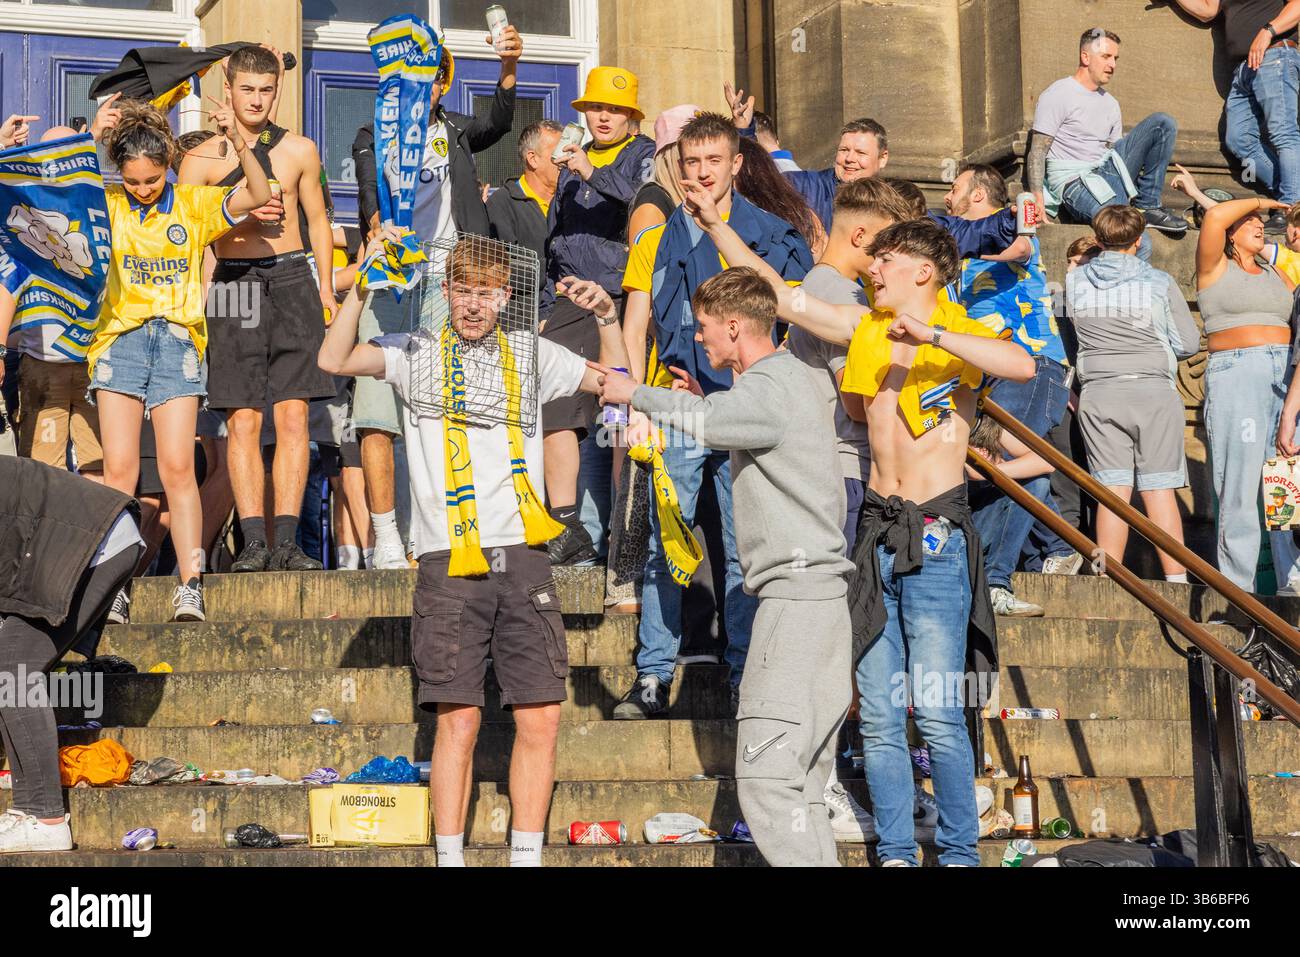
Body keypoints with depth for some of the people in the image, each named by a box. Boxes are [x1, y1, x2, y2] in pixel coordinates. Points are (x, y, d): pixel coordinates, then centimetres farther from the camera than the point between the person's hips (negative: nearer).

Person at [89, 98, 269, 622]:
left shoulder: (195, 204, 6)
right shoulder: (108, 206, 7)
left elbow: (259, 195, -4)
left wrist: (238, 140, -18)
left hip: (177, 339, 0)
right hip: (120, 337, 0)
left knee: (177, 467, -6)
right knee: (119, 468, -7)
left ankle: (190, 585, -5)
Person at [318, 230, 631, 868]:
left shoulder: (529, 354, 16)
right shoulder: (418, 354, 7)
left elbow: (616, 382, 24)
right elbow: (334, 360, -8)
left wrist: (607, 317, 9)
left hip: (523, 558, 3)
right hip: (451, 564, -3)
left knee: (540, 719, 0)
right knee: (458, 721, -3)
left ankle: (526, 857, 10)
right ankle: (450, 860, 5)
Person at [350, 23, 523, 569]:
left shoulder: (454, 132, 19)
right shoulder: (372, 139, 14)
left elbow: (497, 124, 1)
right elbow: (368, 195, -1)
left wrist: (509, 69, -16)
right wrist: (378, 224, -24)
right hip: (390, 283, -1)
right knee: (377, 414, -9)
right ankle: (387, 539, -7)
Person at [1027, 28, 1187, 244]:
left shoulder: (1110, 103, 20)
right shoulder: (1058, 96, -3)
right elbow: (1037, 153, -7)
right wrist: (1038, 201, -19)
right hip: (1075, 180, -8)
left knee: (1163, 123, -5)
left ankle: (1148, 207, -6)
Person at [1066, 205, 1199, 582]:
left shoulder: (1074, 280, 5)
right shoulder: (1160, 282, -1)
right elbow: (1190, 343, 3)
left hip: (1098, 393, 2)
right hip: (1153, 391, -2)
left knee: (1112, 489, 2)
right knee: (1159, 488, 0)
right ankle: (1177, 578, -1)